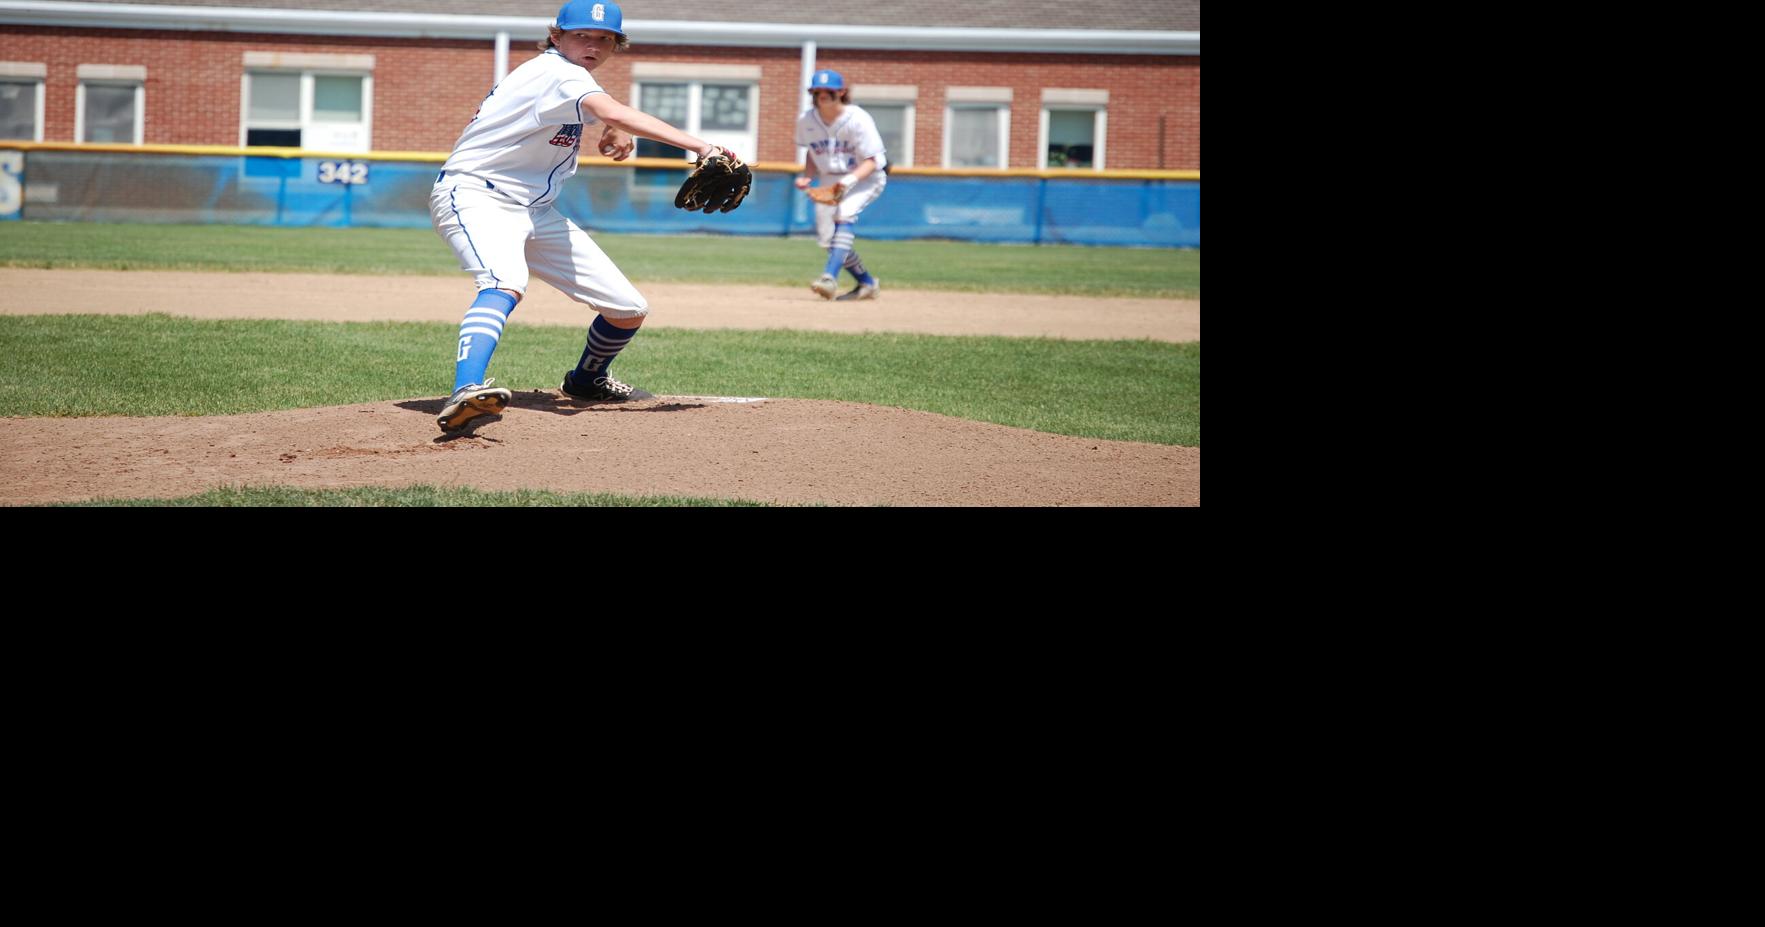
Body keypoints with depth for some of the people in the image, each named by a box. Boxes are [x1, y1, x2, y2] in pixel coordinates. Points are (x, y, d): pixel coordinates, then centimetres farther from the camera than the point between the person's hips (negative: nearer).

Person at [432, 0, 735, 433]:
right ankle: (466, 391, -58)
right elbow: (613, 112, -36)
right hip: (475, 193, -9)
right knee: (506, 283, -41)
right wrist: (698, 146, -44)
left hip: (535, 210, 9)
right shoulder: (558, 72, -17)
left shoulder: (569, 74, 11)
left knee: (629, 310, 5)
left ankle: (586, 380, 33)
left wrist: (617, 131, 4)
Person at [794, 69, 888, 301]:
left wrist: (850, 180, -39)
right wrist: (807, 176, -8)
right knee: (827, 236, -1)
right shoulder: (806, 120, -8)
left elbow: (872, 161, -22)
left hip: (865, 177, -6)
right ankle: (867, 284, 17)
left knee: (845, 214, -32)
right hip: (830, 180, 6)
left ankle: (830, 277, -42)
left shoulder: (857, 119, -22)